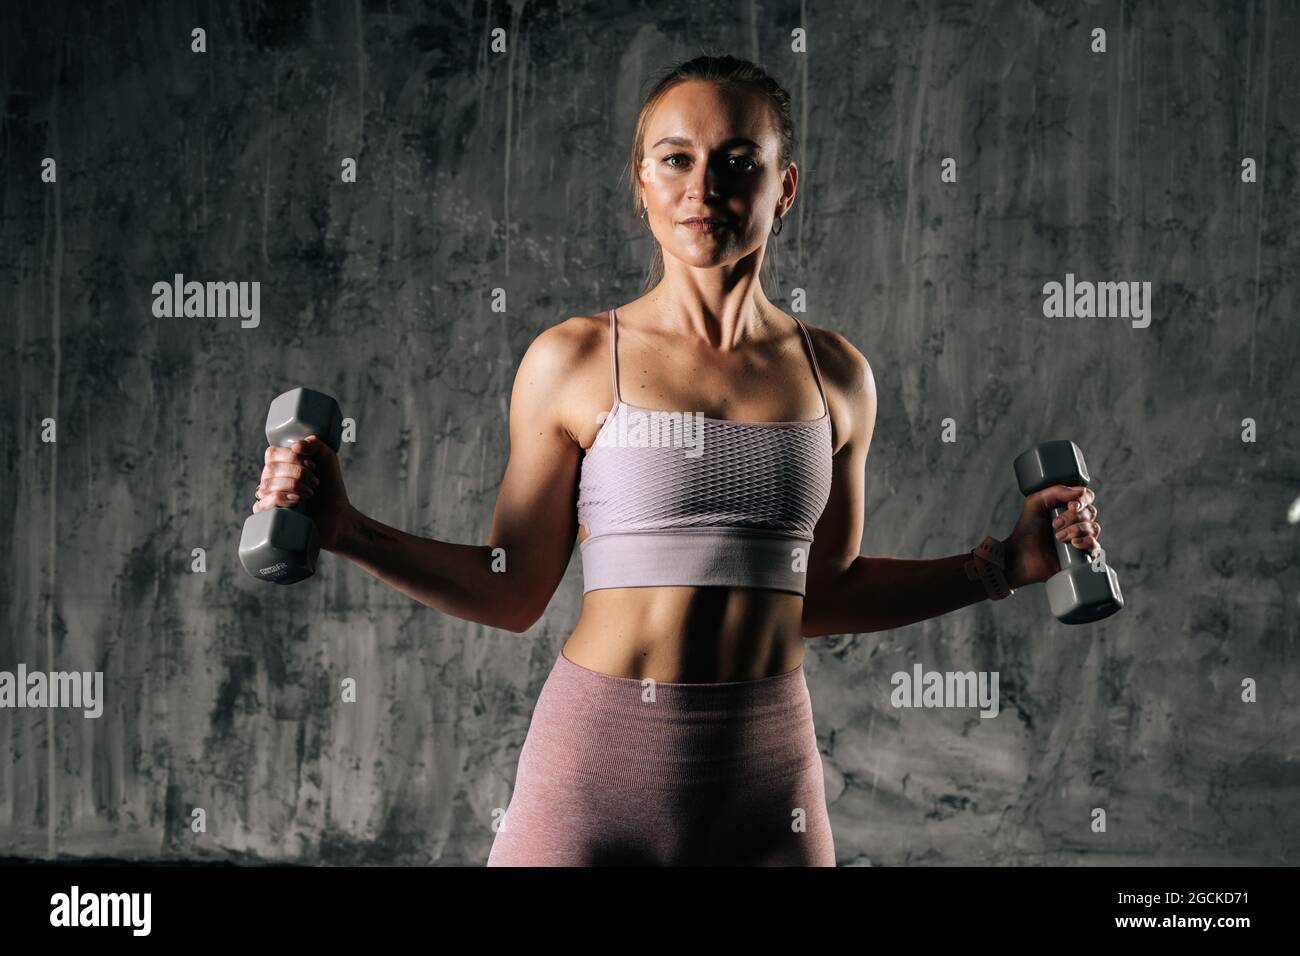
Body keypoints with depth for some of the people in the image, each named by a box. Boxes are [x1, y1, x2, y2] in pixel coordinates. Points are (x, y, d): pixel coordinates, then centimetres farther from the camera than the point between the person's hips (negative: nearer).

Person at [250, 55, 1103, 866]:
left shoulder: (836, 375, 5)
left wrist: (1003, 565, 12)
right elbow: (512, 593, 0)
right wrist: (347, 532, -10)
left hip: (766, 768, 3)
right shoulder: (574, 361, -3)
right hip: (600, 757, -2)